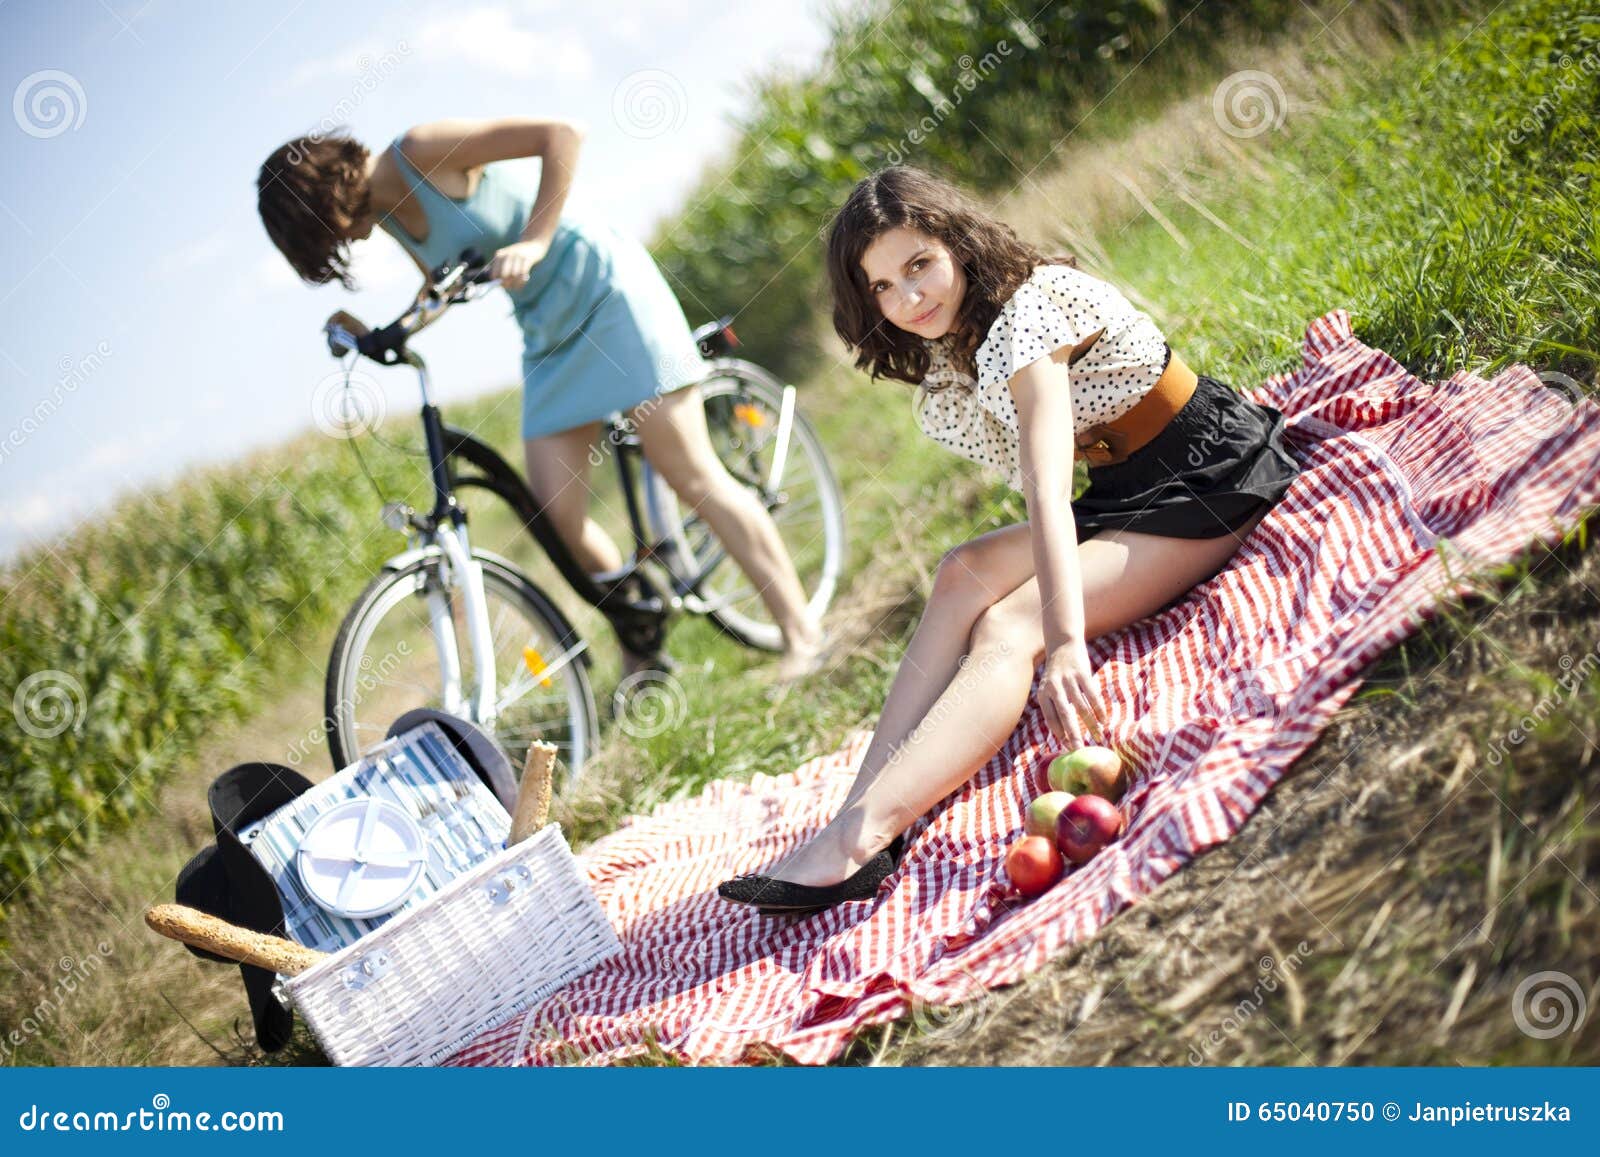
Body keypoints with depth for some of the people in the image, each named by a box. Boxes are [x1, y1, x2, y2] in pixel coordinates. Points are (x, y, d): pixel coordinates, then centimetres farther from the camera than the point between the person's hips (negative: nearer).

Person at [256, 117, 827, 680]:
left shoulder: (421, 152, -18)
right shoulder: (387, 212, 5)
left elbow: (562, 134, -24)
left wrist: (534, 241, -29)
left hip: (605, 289, -8)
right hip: (550, 332, 8)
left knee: (694, 477, -11)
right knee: (557, 513, -3)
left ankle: (801, 633, -5)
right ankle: (641, 650, 13)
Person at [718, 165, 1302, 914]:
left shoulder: (1029, 306, -23)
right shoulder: (952, 347, 6)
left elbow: (1048, 491, -36)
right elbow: (1042, 492, 9)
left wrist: (1064, 643, -44)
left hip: (1211, 476, -8)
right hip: (1125, 493, 8)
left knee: (1009, 625, -25)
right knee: (966, 575, -15)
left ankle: (854, 844, -37)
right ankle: (860, 817, -27)